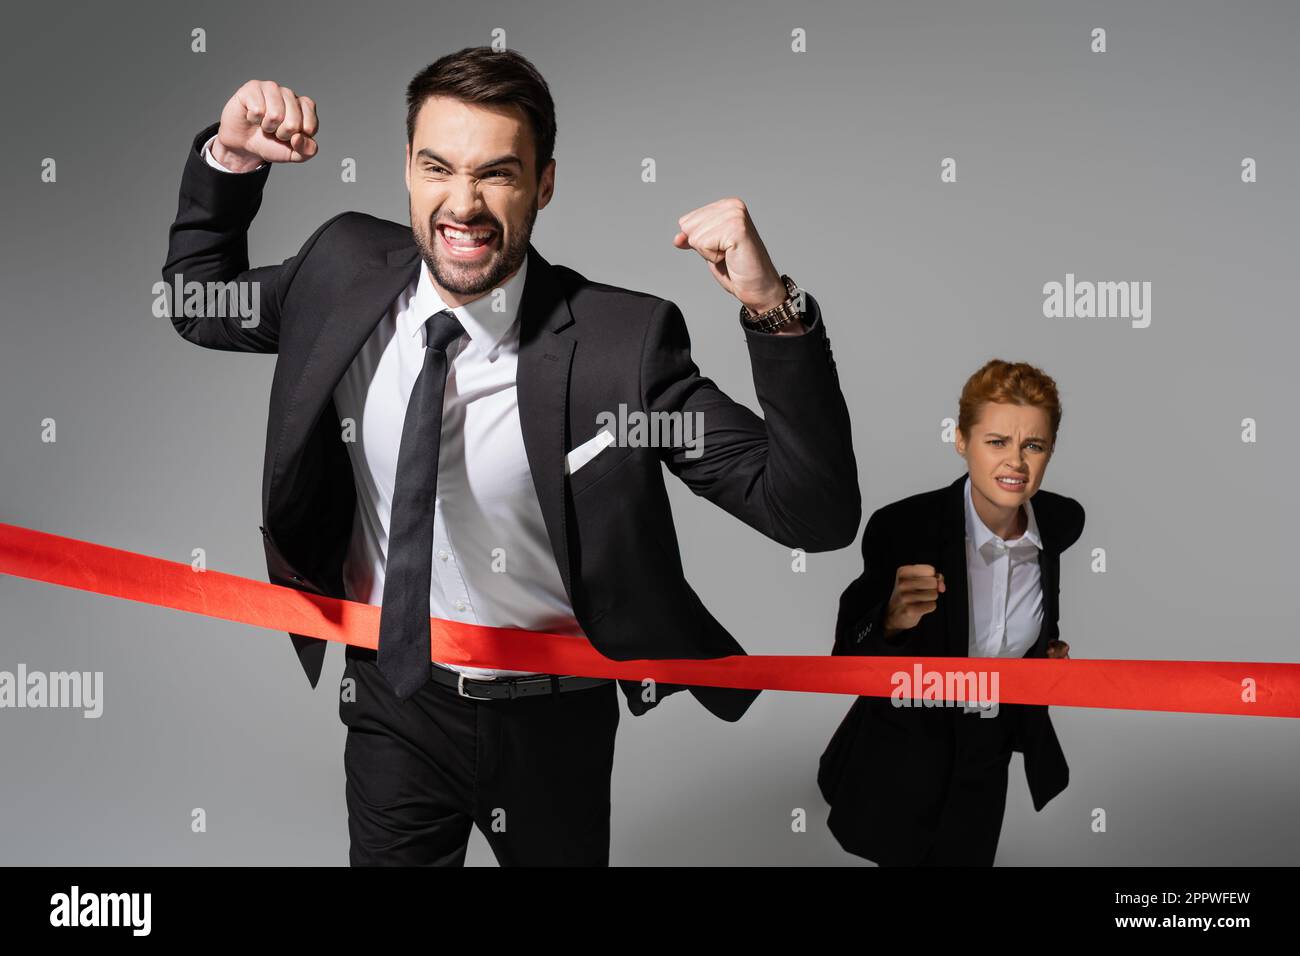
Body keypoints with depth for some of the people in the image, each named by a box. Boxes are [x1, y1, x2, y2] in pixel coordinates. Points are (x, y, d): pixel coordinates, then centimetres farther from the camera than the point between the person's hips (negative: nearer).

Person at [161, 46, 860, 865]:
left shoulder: (622, 339, -23)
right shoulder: (348, 269, -10)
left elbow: (816, 514, -25)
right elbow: (200, 305, 9)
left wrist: (773, 306, -38)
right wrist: (229, 159, -8)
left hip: (551, 719, -1)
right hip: (395, 704, 1)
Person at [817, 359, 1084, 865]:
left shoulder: (1065, 522, -12)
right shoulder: (900, 527, -25)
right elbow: (847, 665, -20)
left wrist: (1055, 644, -2)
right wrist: (892, 621, -40)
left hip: (994, 758, 4)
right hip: (903, 760, -3)